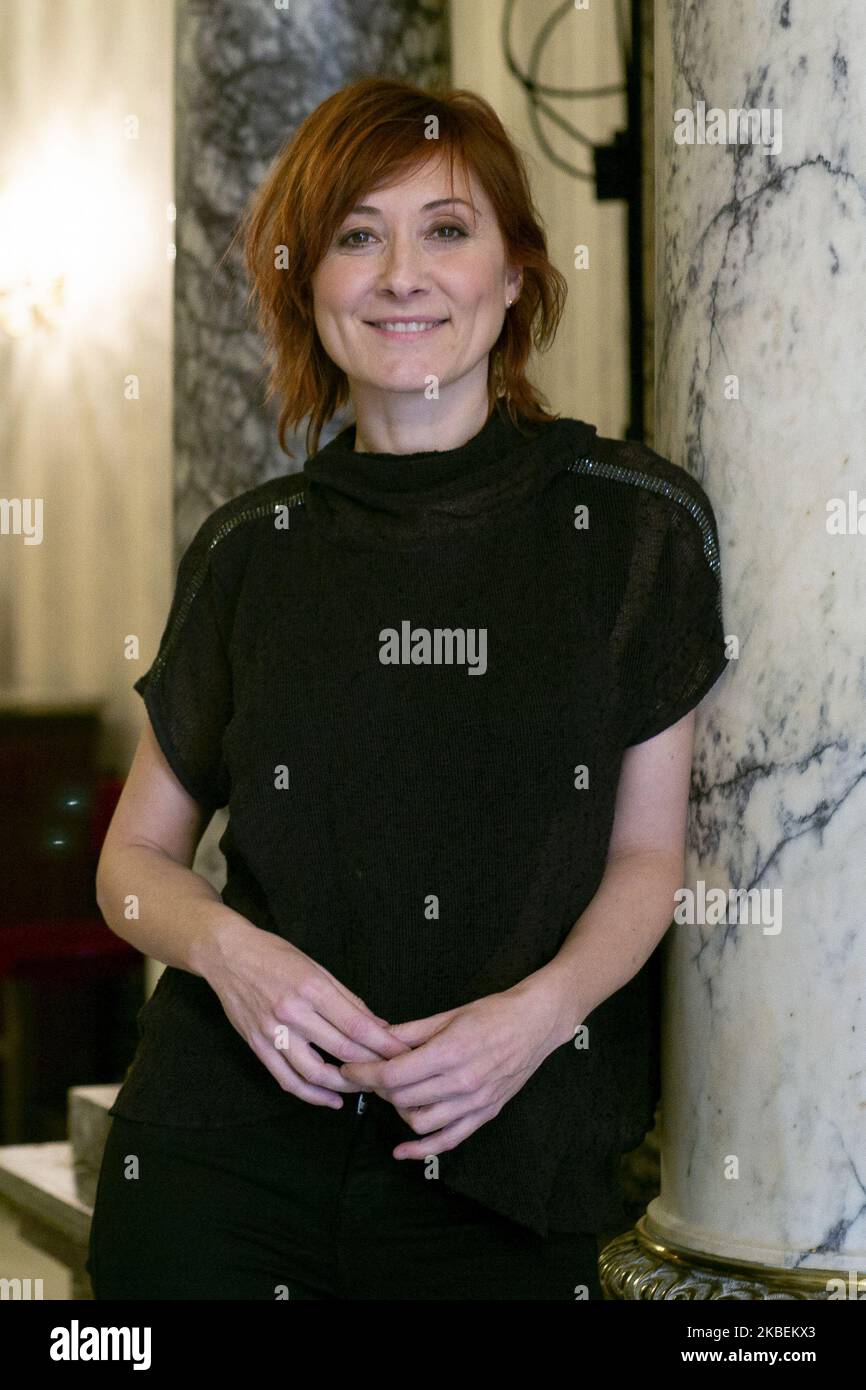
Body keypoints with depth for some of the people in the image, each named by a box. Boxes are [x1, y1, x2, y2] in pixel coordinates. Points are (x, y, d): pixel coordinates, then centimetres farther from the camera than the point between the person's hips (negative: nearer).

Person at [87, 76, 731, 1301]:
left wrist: (540, 1011, -14)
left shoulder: (634, 524, -1)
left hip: (505, 1170, 0)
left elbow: (647, 853, 4)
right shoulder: (251, 549, 4)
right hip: (227, 1150, 1)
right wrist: (228, 949, -11)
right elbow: (136, 858, 10)